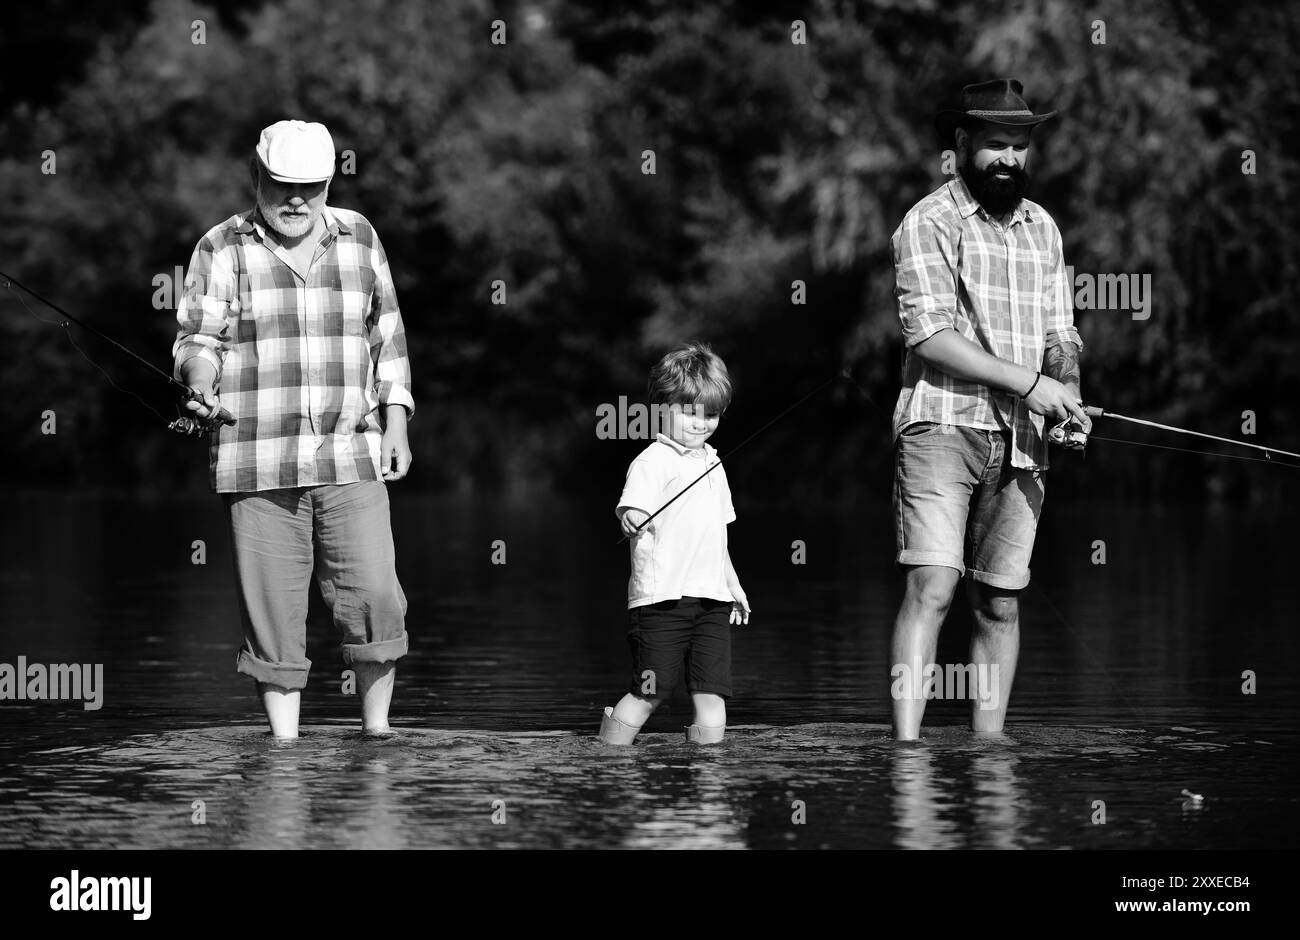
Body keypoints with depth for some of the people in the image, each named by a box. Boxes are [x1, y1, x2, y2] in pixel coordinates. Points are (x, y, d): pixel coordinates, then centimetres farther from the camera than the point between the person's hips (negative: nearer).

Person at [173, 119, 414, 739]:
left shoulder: (359, 240, 12)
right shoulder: (222, 250, 4)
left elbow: (386, 339, 17)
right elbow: (197, 339, 2)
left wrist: (395, 424, 9)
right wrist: (201, 381, -20)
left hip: (351, 461, 1)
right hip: (257, 468, -1)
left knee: (373, 597, -9)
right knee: (272, 612, -2)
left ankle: (377, 731, 8)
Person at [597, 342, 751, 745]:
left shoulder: (713, 464, 19)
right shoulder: (653, 462, -7)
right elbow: (631, 509, -23)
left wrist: (733, 586, 36)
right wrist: (631, 520, -46)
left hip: (712, 598, 7)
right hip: (661, 596, -7)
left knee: (712, 693, 0)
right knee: (649, 693, -7)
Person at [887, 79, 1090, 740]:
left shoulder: (1041, 228, 17)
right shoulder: (928, 222, -3)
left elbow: (1059, 333, 18)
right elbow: (929, 336, -13)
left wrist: (1066, 387, -4)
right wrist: (1025, 381, -17)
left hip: (1021, 439, 6)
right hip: (942, 425, -6)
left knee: (1001, 603, 6)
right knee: (931, 586, -16)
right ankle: (905, 749, -21)